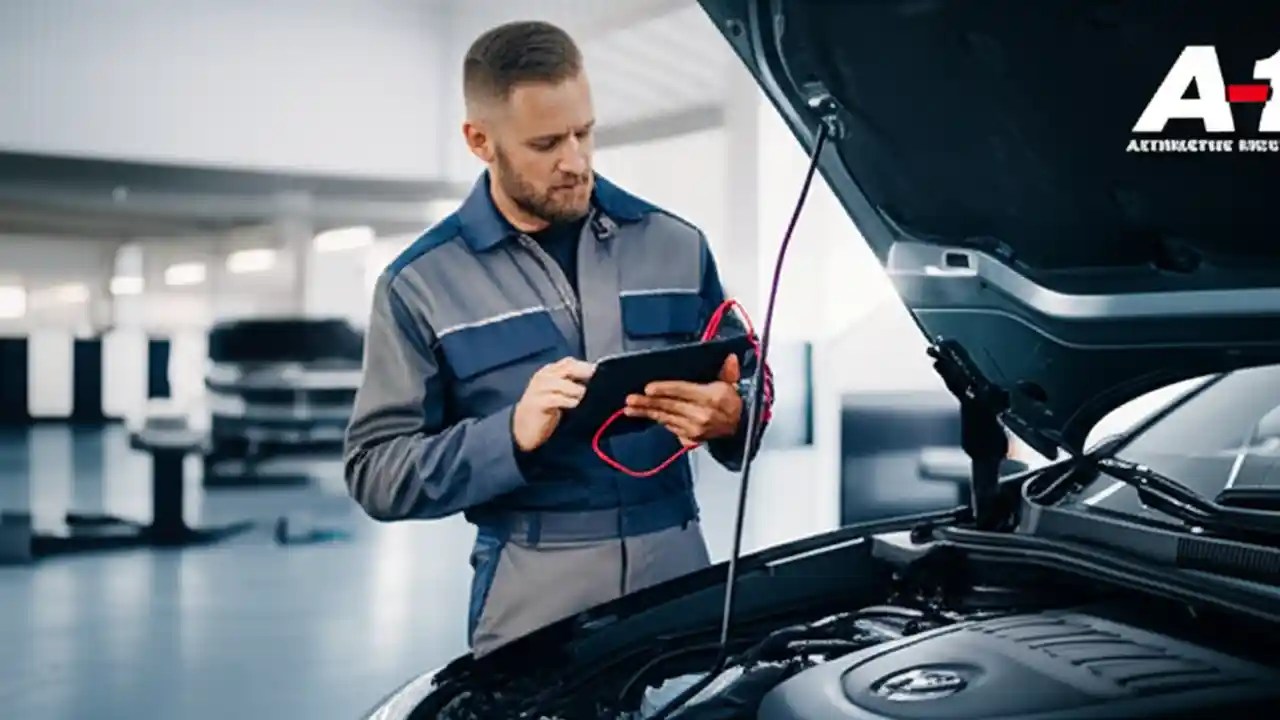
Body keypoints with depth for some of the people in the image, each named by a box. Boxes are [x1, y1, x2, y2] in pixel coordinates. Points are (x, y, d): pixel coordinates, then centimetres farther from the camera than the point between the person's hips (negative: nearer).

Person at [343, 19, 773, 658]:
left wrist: (731, 418, -12)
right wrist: (512, 436, -20)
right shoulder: (422, 284, -2)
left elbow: (750, 385, 13)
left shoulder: (674, 245, 7)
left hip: (678, 572, 3)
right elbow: (374, 471, -5)